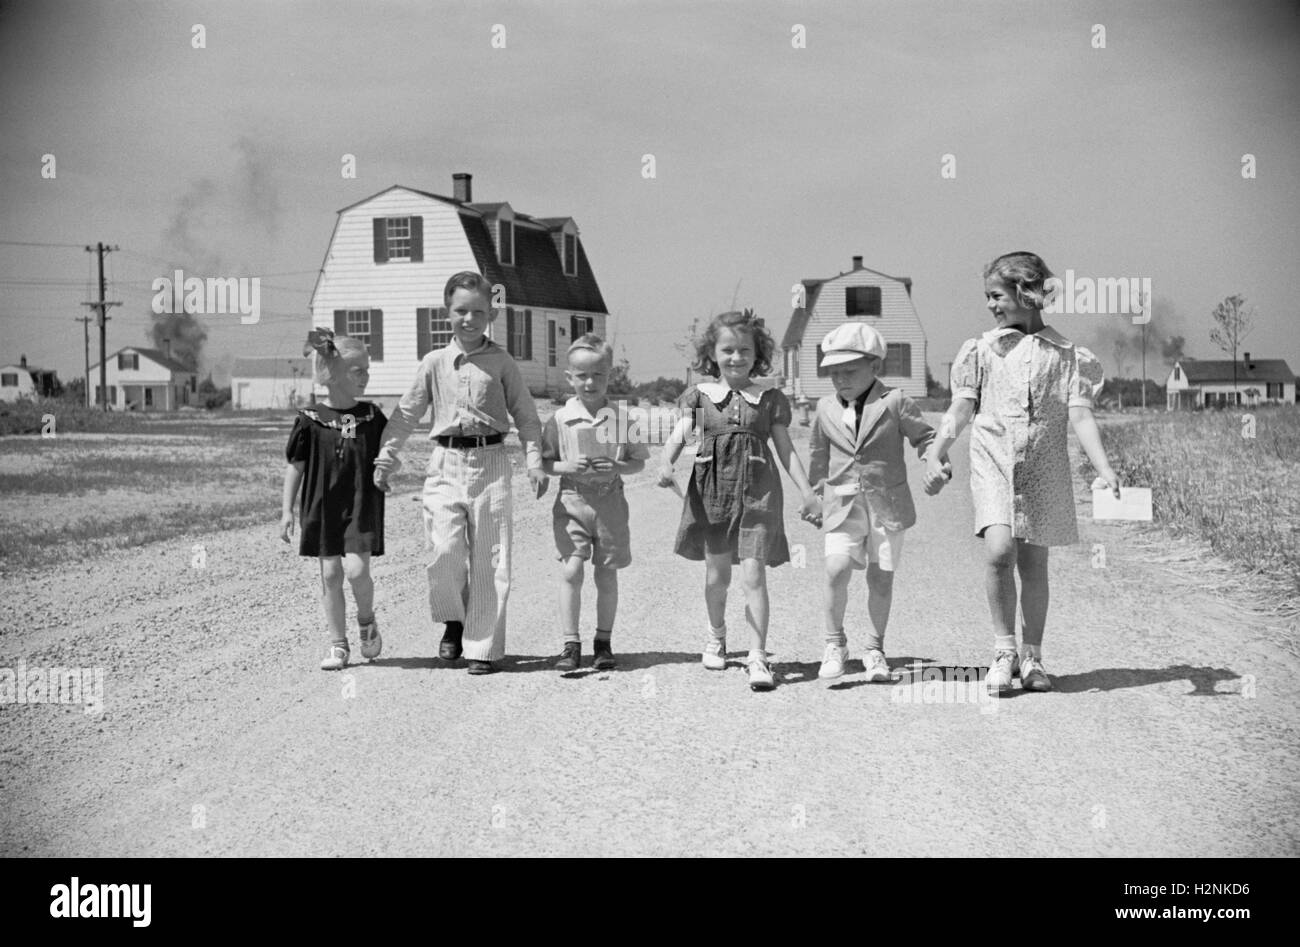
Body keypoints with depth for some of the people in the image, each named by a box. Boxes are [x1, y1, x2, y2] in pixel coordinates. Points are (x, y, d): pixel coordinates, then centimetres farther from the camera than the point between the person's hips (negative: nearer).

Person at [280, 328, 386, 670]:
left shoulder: (372, 416, 1)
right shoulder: (310, 420, -4)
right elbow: (295, 466, 1)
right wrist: (287, 510, -1)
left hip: (362, 507, 0)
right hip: (322, 507, 0)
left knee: (356, 569, -13)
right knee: (330, 573, 2)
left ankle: (367, 620, 17)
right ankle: (338, 645, 13)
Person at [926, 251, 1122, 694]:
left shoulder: (1065, 354, 3)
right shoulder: (983, 349, 7)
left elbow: (1080, 416, -1)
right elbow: (961, 409, 7)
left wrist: (1105, 469, -12)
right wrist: (936, 455, -5)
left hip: (1043, 468, 0)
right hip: (993, 462, 0)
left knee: (1033, 562, 5)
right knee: (999, 550, -19)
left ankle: (1032, 658, 18)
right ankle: (1004, 649, -4)